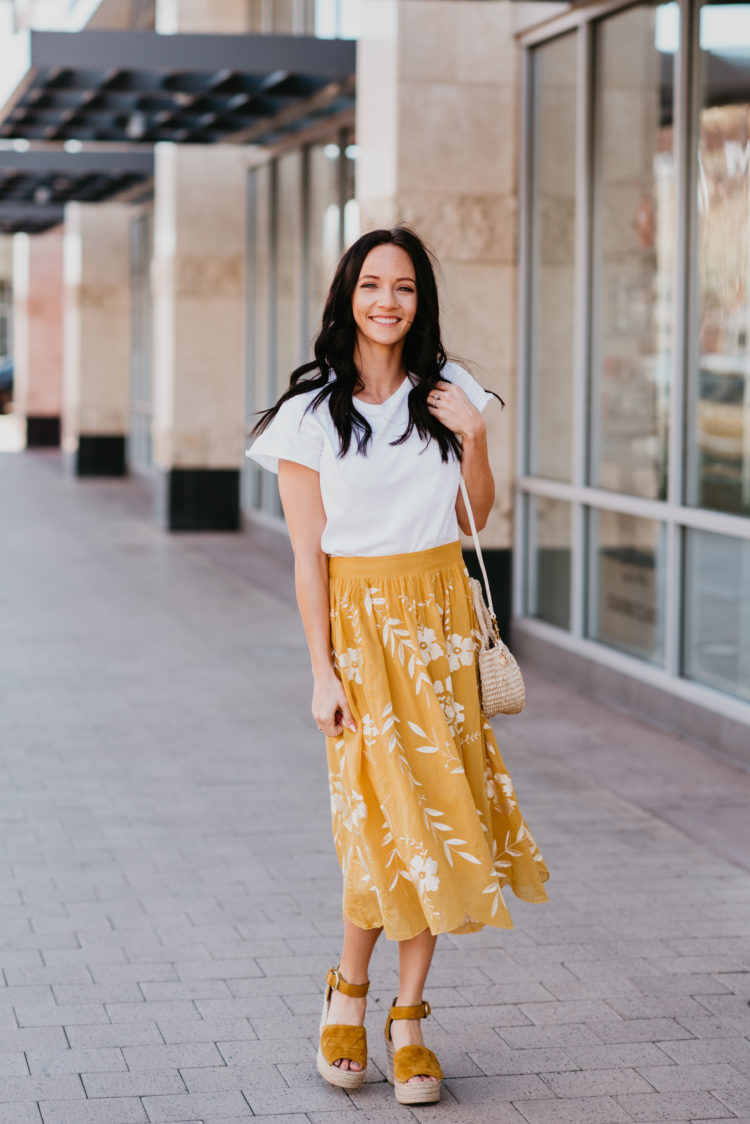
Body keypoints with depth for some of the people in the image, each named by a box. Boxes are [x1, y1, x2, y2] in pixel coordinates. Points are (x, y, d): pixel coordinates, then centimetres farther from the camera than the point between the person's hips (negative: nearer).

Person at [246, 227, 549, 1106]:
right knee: (385, 813, -9)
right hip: (360, 616, -3)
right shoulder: (312, 412, -5)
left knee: (436, 811, 1)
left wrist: (473, 440, 4)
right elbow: (307, 553, -6)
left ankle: (409, 1019, 12)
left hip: (441, 615, 3)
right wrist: (324, 671, -10)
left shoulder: (447, 392, 5)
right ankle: (347, 991, 17)